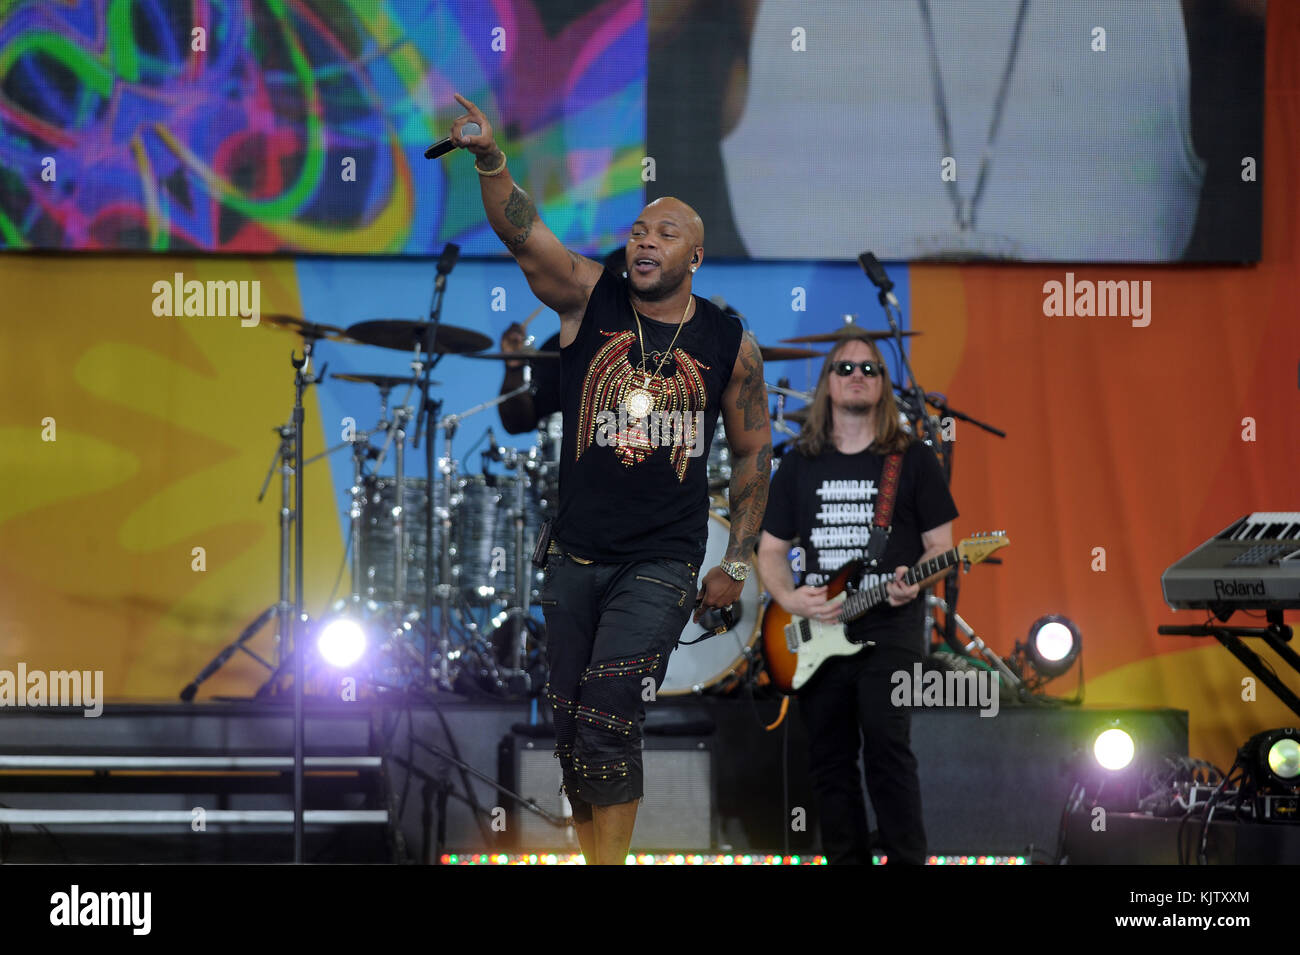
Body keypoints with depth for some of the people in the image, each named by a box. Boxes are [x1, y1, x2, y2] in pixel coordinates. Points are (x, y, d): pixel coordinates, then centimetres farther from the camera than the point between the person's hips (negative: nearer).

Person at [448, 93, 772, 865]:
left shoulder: (730, 344, 1)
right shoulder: (590, 299, 1)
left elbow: (753, 451, 11)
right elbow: (522, 232, -14)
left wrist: (737, 564, 8)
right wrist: (490, 160, -33)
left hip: (663, 564, -3)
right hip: (576, 556, 3)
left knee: (608, 717, -16)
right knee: (572, 727, 8)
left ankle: (611, 854, -10)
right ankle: (593, 849, 21)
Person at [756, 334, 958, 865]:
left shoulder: (913, 461, 4)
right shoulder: (799, 466, 13)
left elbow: (941, 542, 4)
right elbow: (771, 549, 15)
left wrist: (915, 580, -18)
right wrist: (787, 597, -6)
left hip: (889, 630, -4)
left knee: (887, 748, -17)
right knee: (829, 761, 4)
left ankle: (907, 860, -12)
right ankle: (847, 861, 12)